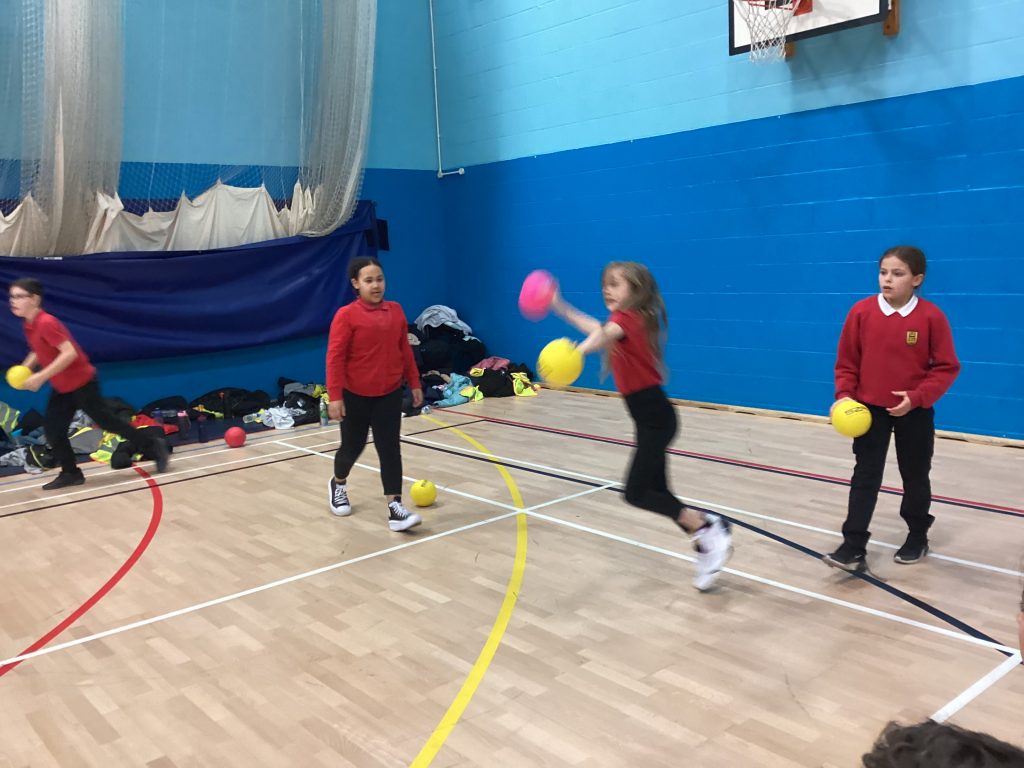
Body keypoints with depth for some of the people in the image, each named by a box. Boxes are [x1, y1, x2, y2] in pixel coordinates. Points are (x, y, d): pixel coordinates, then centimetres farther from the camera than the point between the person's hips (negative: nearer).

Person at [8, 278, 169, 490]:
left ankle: (154, 446, 11)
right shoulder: (30, 326, 5)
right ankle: (70, 473, 15)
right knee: (52, 429, 5)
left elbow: (70, 352, -32)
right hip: (62, 388, 9)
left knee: (106, 421, -1)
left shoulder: (46, 323, -24)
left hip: (81, 383, -9)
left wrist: (41, 376, -30)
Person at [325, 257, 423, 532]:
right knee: (352, 447, 14)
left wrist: (414, 383, 11)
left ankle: (394, 508, -2)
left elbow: (405, 350, 9)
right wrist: (335, 396, -18)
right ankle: (338, 485, 44)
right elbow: (335, 357, -14)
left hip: (389, 394, 3)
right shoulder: (346, 315, -13)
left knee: (390, 449, -2)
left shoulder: (396, 311, 1)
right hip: (355, 395, -3)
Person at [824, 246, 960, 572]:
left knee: (915, 475, 15)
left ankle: (917, 537, 34)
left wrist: (917, 397, -19)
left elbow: (946, 367, -8)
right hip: (869, 408, 1)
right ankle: (853, 547, 0)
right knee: (865, 476, -1)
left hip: (914, 412, -1)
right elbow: (847, 362, 0)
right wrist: (844, 395, -12)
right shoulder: (861, 311, -7)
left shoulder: (931, 316, -12)